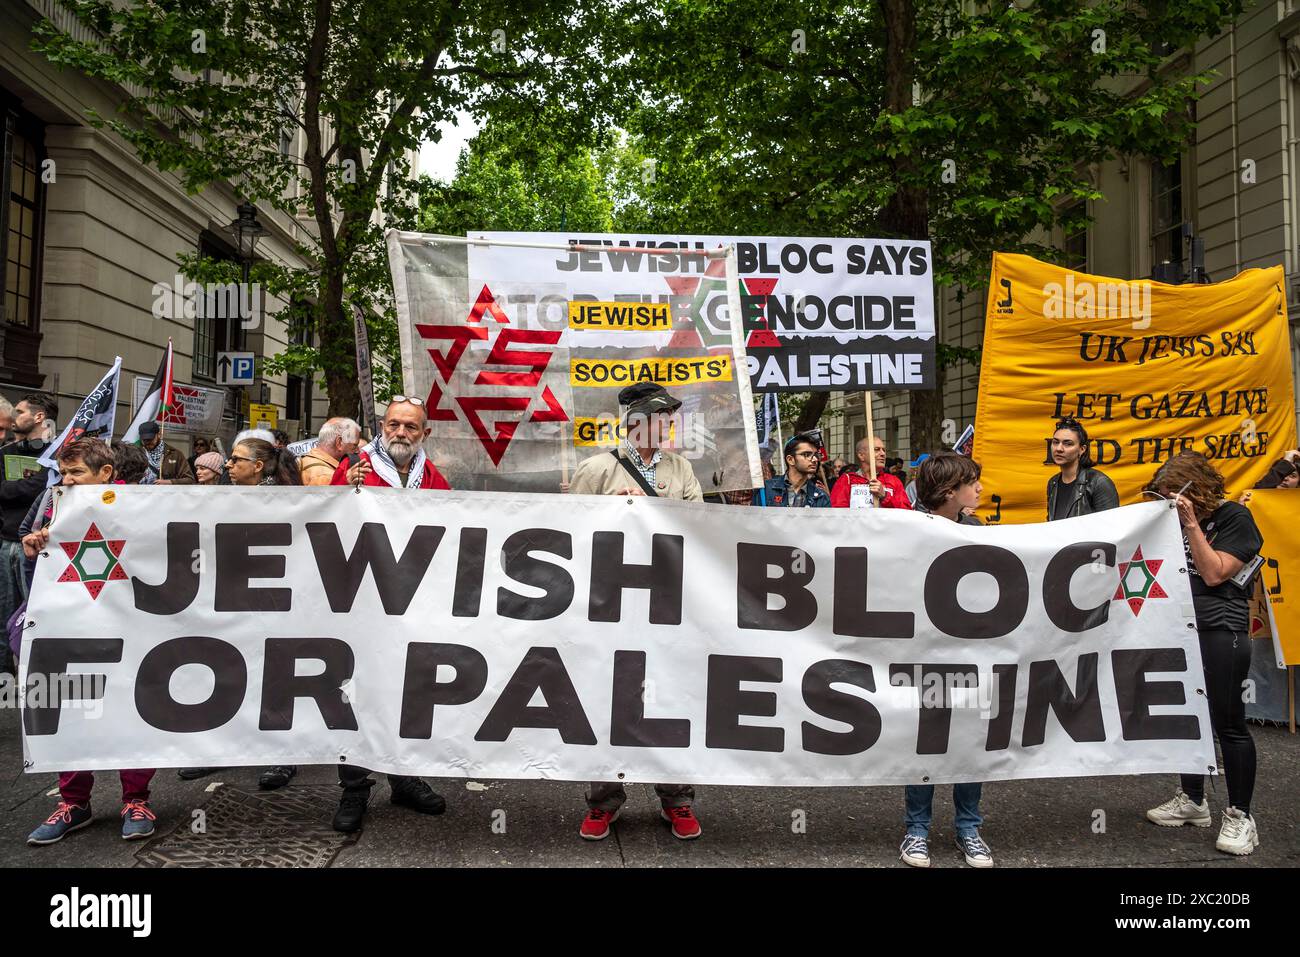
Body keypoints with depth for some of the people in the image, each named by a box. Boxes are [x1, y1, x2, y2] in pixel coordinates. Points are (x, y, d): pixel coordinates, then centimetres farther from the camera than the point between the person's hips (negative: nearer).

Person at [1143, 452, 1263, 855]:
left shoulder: (1234, 518, -6)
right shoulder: (1177, 519, 13)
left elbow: (1213, 573, -15)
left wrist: (1191, 523, -17)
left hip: (1219, 630, -7)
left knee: (1227, 723, -3)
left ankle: (1239, 815, 8)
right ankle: (1192, 800, 26)